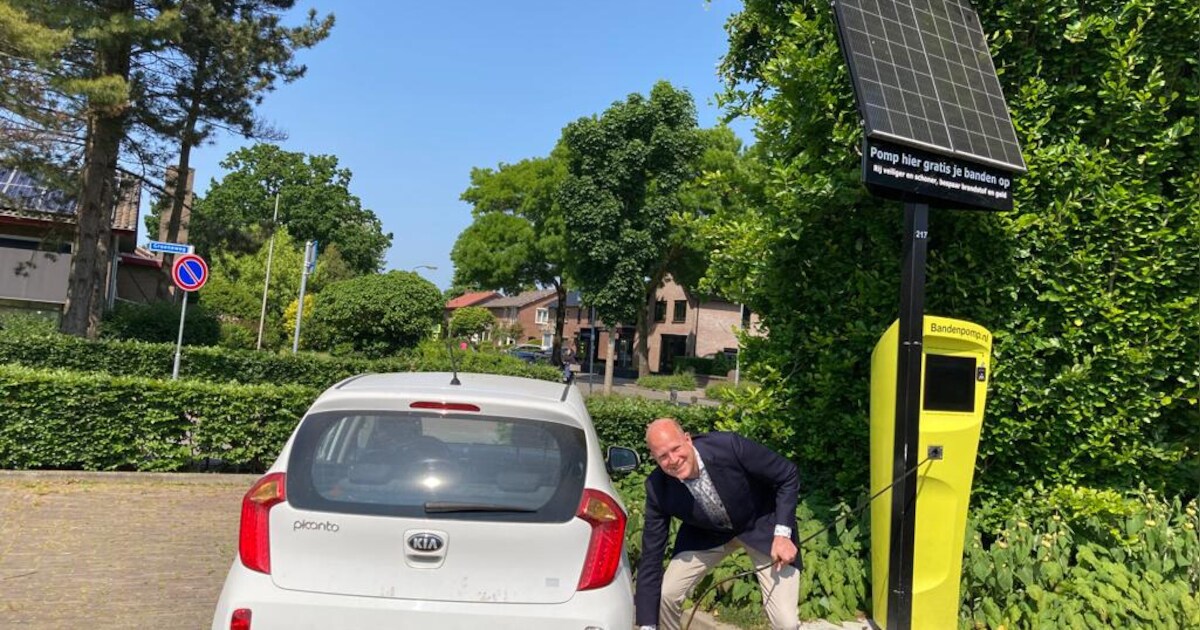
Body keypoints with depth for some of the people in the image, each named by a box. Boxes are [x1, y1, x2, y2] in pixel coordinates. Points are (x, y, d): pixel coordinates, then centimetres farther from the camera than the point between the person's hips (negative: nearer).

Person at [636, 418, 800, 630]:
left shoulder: (729, 446, -33)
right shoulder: (658, 488, -23)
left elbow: (788, 475, -18)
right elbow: (651, 554, -16)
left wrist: (782, 534, -25)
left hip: (762, 525, -2)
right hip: (708, 533, 3)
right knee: (665, 594, -7)